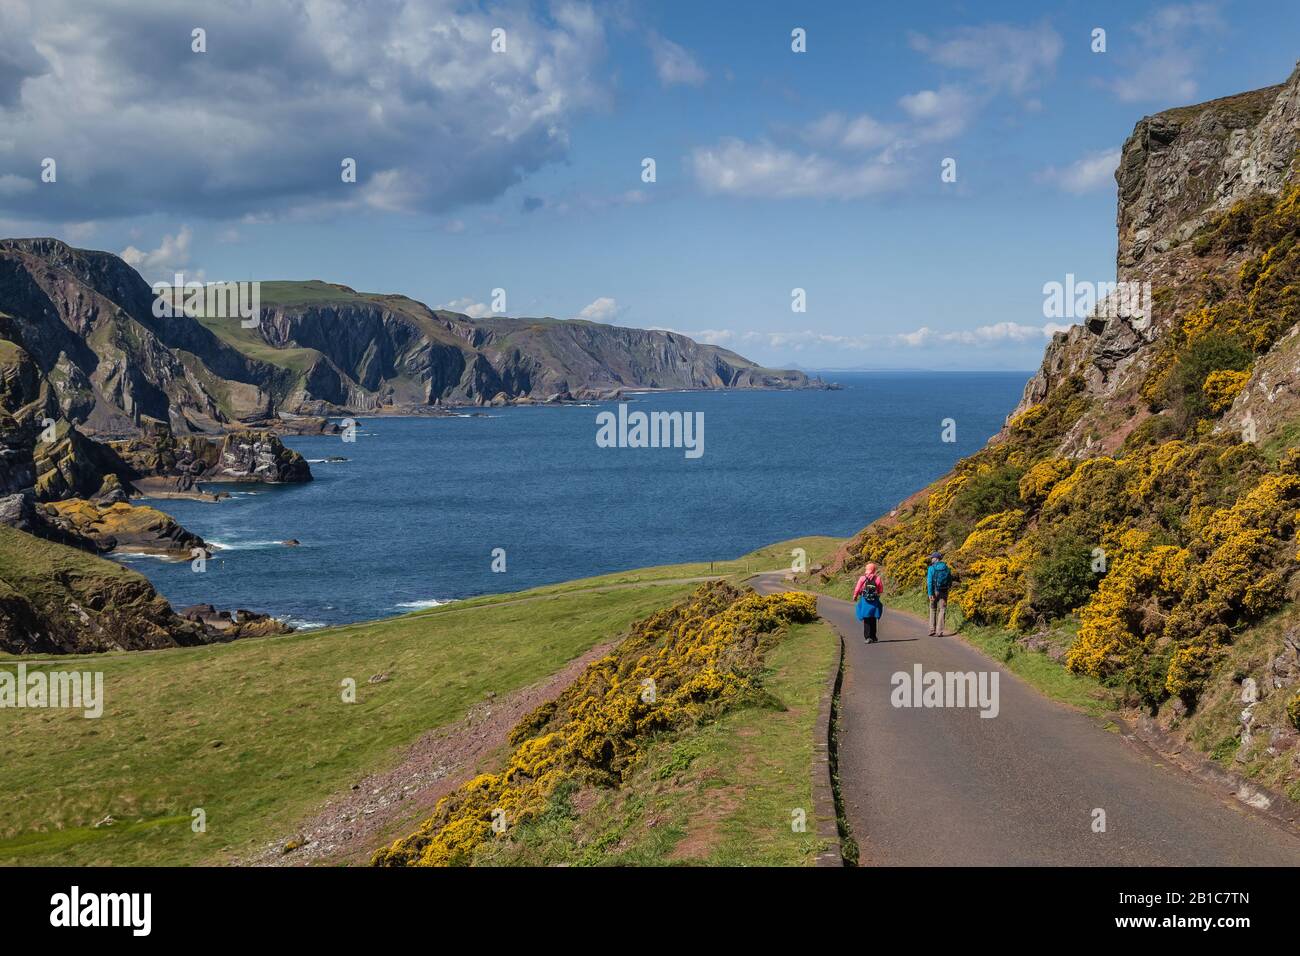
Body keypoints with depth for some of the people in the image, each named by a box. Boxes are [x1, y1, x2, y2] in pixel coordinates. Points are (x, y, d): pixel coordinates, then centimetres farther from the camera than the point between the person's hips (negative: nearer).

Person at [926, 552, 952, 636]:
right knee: (942, 610, 4)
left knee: (933, 610, 14)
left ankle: (932, 629, 12)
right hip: (944, 591, 2)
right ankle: (939, 631, -4)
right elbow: (950, 580, 10)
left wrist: (930, 593, -18)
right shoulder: (946, 568, 5)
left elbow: (929, 581, -15)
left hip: (935, 591, -2)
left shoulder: (931, 568, -7)